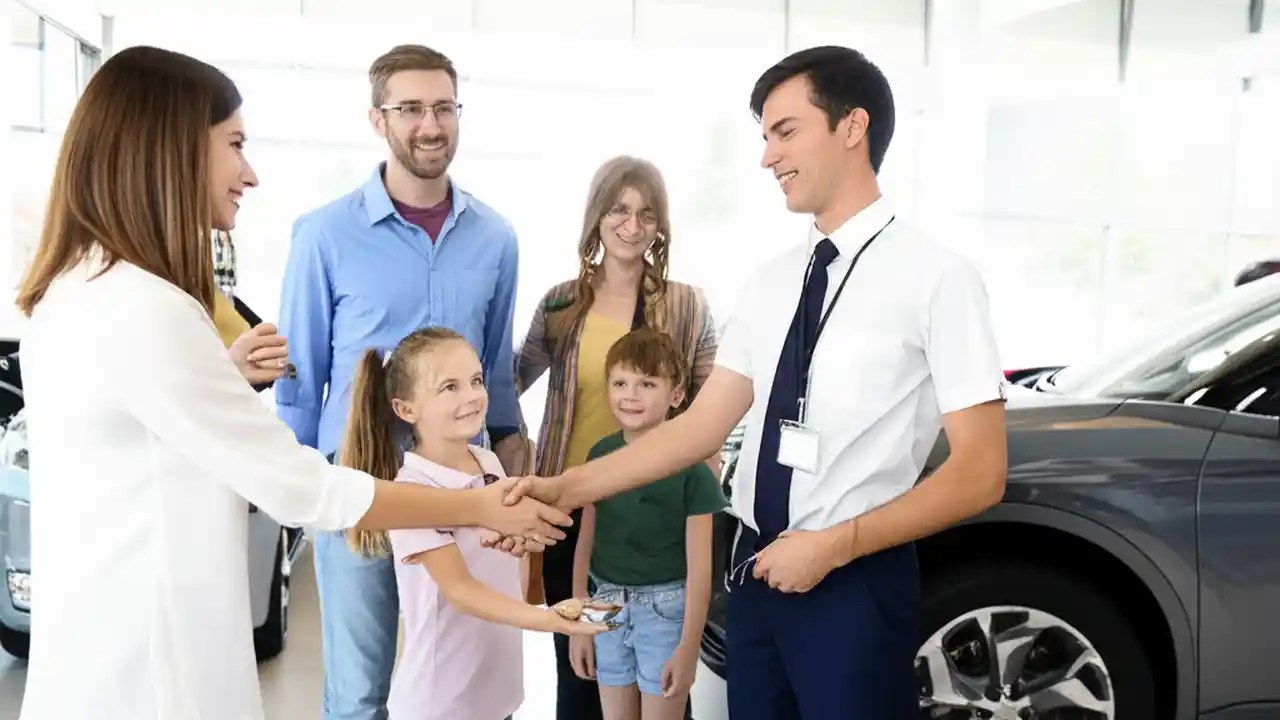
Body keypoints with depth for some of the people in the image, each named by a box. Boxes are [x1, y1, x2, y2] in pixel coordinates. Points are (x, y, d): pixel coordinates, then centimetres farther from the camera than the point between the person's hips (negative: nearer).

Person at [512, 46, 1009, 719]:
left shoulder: (935, 276, -11)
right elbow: (701, 424, 5)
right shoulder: (771, 279, 6)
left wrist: (832, 545, -17)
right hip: (758, 573, 6)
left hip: (857, 584, -5)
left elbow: (979, 473, -12)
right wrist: (567, 487, -2)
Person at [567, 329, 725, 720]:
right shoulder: (600, 454, 1)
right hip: (607, 606, 5)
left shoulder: (690, 467, -14)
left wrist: (688, 647, -10)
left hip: (664, 609, -4)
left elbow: (699, 568, -11)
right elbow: (585, 545, 7)